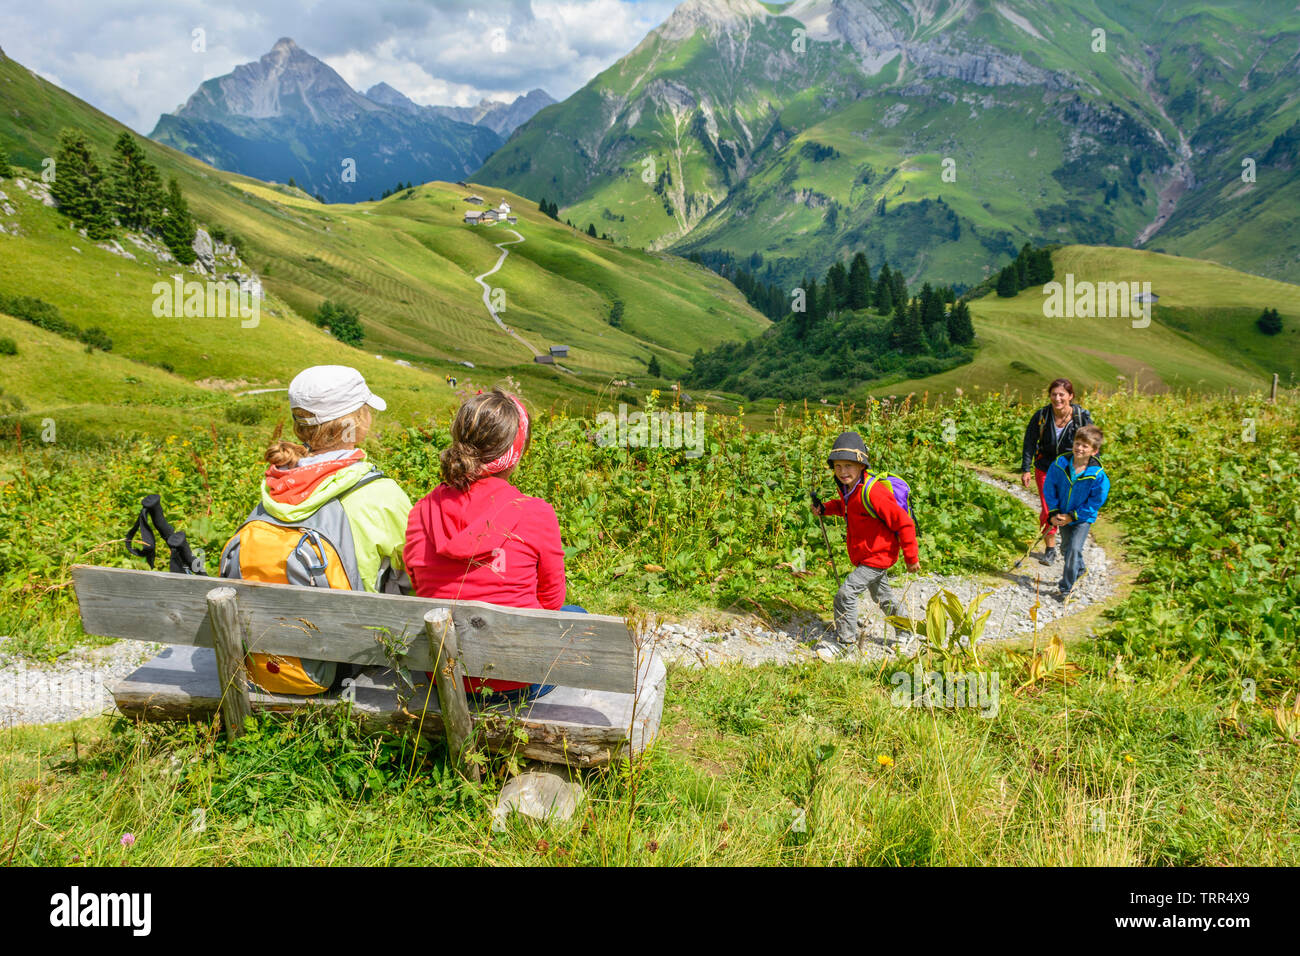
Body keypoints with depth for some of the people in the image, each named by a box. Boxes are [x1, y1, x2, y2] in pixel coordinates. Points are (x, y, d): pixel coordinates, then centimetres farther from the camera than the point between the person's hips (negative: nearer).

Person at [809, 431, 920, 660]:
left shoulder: (873, 493, -31)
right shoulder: (848, 487, -3)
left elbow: (904, 523, -26)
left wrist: (912, 558, -19)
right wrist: (825, 508, 2)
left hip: (877, 557, -10)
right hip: (866, 556, 10)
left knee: (846, 594, -15)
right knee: (882, 598, 26)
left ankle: (844, 642, 1)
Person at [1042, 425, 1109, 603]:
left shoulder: (1098, 476, -23)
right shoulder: (1060, 464, -16)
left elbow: (1095, 503, -15)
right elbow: (1050, 489, -5)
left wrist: (1072, 517, -16)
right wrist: (1054, 513, -9)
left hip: (1083, 518, -4)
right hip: (1063, 516, 4)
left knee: (1074, 548, -16)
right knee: (1066, 548, 21)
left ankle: (1065, 588, -3)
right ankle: (1079, 569, 53)